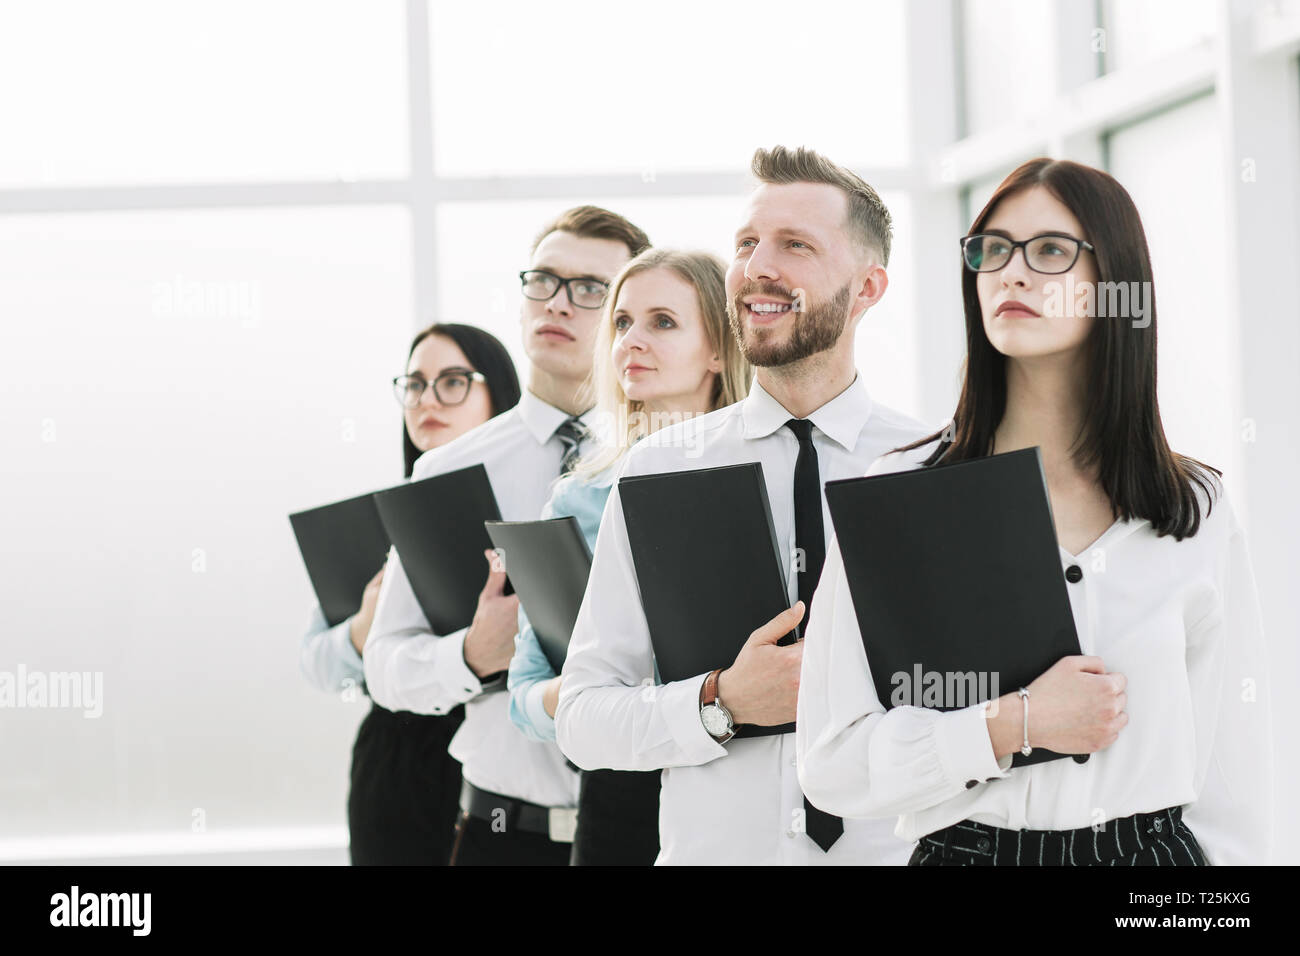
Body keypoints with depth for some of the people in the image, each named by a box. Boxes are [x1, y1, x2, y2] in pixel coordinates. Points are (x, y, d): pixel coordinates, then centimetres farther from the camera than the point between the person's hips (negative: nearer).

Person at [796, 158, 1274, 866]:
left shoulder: (1198, 512, -1)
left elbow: (1229, 781, 1)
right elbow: (831, 764, -10)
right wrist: (1016, 724, -18)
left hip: (1154, 847, 1)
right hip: (964, 850, -1)